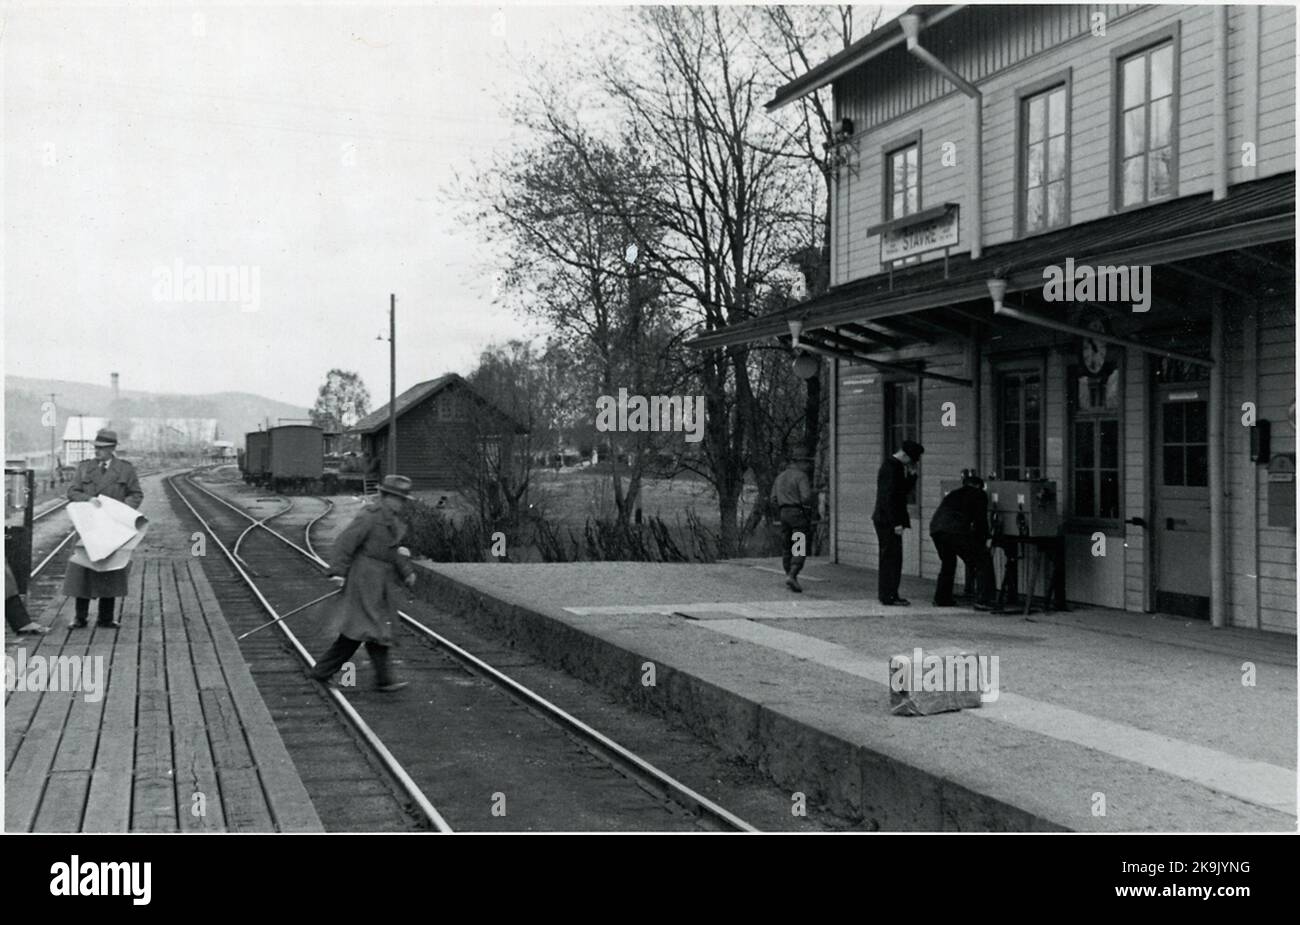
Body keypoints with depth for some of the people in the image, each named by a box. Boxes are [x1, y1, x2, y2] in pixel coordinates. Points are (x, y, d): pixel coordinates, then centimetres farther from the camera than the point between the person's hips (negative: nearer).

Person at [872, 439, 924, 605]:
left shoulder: (893, 465, 14)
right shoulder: (891, 467, -17)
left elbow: (906, 490, 19)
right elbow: (888, 497, -22)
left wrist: (912, 474, 4)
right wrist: (896, 523, -23)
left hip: (887, 521, 11)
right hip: (888, 521, -11)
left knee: (888, 558, 14)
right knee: (892, 558, -8)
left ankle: (887, 594, 20)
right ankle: (889, 596, -6)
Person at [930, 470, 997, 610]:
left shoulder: (953, 494, 35)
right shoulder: (979, 495, 18)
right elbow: (981, 520, 13)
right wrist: (984, 541, 27)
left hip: (935, 527, 7)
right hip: (956, 529, -6)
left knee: (947, 562, 31)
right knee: (983, 561, 3)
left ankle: (941, 598, 32)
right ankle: (984, 600, -8)